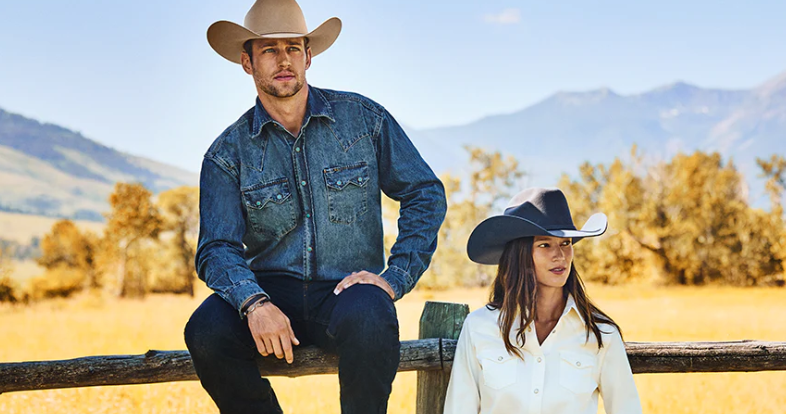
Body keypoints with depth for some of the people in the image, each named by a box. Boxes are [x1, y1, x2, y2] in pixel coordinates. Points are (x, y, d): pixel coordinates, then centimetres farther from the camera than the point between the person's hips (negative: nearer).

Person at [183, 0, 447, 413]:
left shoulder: (363, 118, 3)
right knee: (206, 332, -30)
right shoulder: (228, 153, 4)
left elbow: (426, 194, 6)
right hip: (271, 289, 2)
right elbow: (217, 249, -5)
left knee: (368, 321, -37)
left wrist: (393, 278, -7)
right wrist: (254, 303, -27)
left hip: (346, 290, -1)